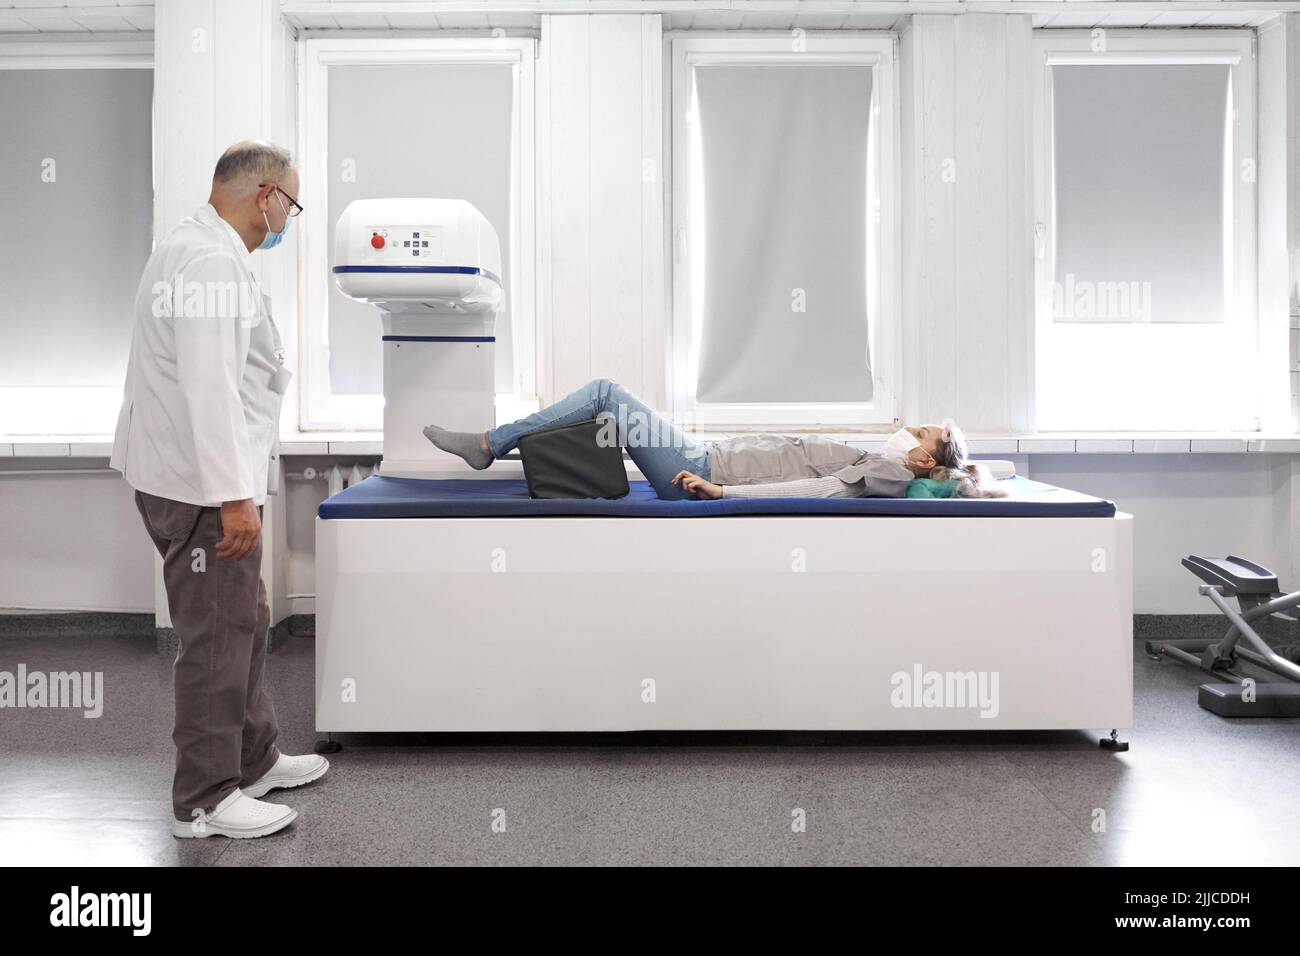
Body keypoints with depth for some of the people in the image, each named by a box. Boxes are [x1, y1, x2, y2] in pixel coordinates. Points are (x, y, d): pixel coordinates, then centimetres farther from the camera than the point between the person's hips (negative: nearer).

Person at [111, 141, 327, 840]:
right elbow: (209, 388, -25)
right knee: (217, 637, -1)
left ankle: (253, 759, 32)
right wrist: (235, 496, -24)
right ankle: (204, 800, 13)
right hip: (202, 486, -11)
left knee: (242, 625, 18)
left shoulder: (199, 249, 16)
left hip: (205, 477, 11)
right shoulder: (212, 260, -18)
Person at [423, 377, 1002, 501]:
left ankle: (489, 445, 4)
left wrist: (722, 490, -30)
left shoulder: (889, 476, -12)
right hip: (710, 462, 8)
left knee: (607, 391, -8)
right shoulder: (876, 464, 13)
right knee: (607, 394, 9)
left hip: (705, 474, -8)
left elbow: (817, 492, -25)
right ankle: (489, 444, 17)